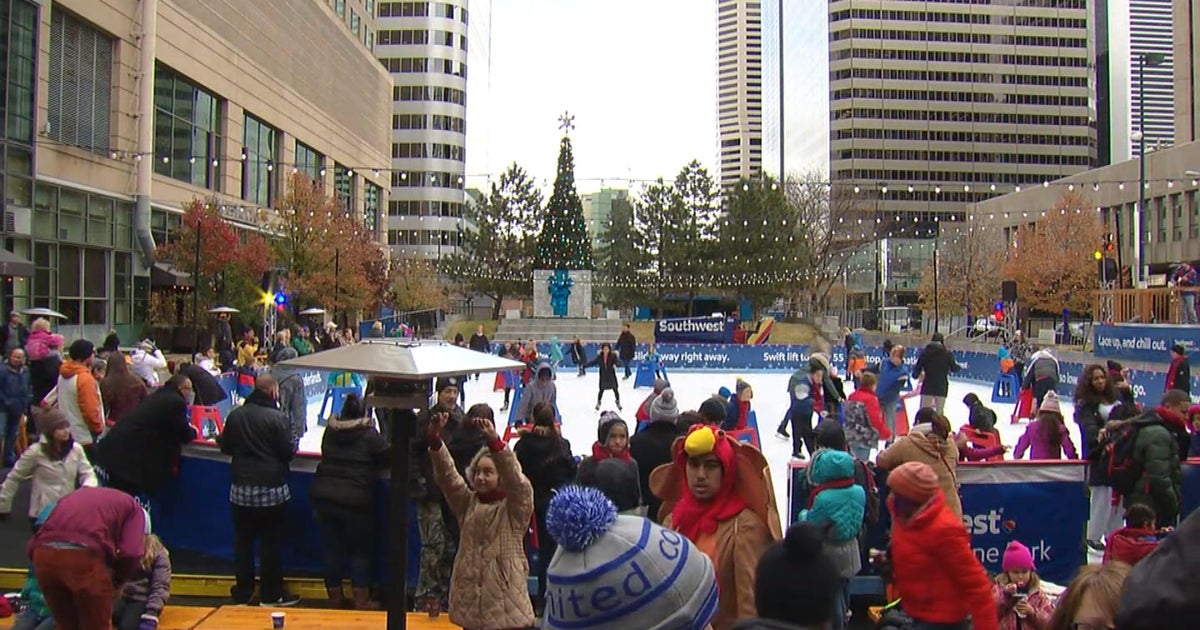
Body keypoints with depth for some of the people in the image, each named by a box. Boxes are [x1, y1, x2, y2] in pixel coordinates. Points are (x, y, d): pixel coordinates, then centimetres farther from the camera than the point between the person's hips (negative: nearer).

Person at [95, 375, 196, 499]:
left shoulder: (158, 396, 19)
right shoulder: (176, 402, -11)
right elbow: (184, 435, -4)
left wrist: (188, 429, 30)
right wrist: (193, 432, 18)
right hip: (130, 456, -10)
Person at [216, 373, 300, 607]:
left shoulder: (235, 415, 1)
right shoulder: (276, 417, -14)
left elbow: (226, 447, 11)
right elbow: (288, 452, -10)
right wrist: (294, 439, 10)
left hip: (240, 488, 4)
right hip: (271, 488, -4)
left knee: (242, 541, 14)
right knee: (271, 542, 6)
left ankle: (242, 593, 21)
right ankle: (271, 594, 14)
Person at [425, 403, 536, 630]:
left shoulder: (515, 507, -2)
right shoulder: (468, 504, 10)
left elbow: (515, 479, -21)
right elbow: (446, 476, -3)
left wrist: (494, 441, -37)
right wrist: (435, 440, -20)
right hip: (470, 606, 5)